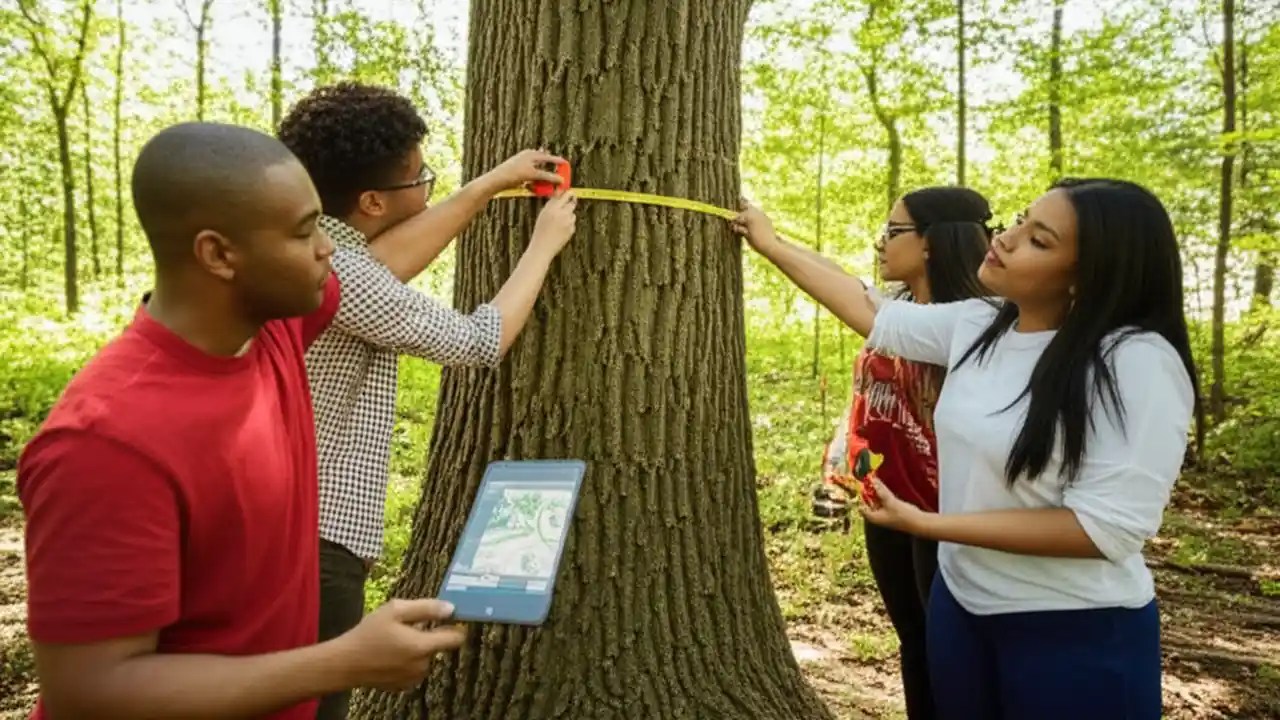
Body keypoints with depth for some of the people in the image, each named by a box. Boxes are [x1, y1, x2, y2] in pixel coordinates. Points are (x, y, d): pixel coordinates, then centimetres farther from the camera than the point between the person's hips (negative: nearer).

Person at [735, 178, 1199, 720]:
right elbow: (870, 313, 10)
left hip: (1076, 633, -6)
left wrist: (926, 524, -24)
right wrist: (771, 245, 13)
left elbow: (1109, 526, -25)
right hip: (959, 601, 6)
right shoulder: (975, 326, -3)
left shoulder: (1139, 362, -22)